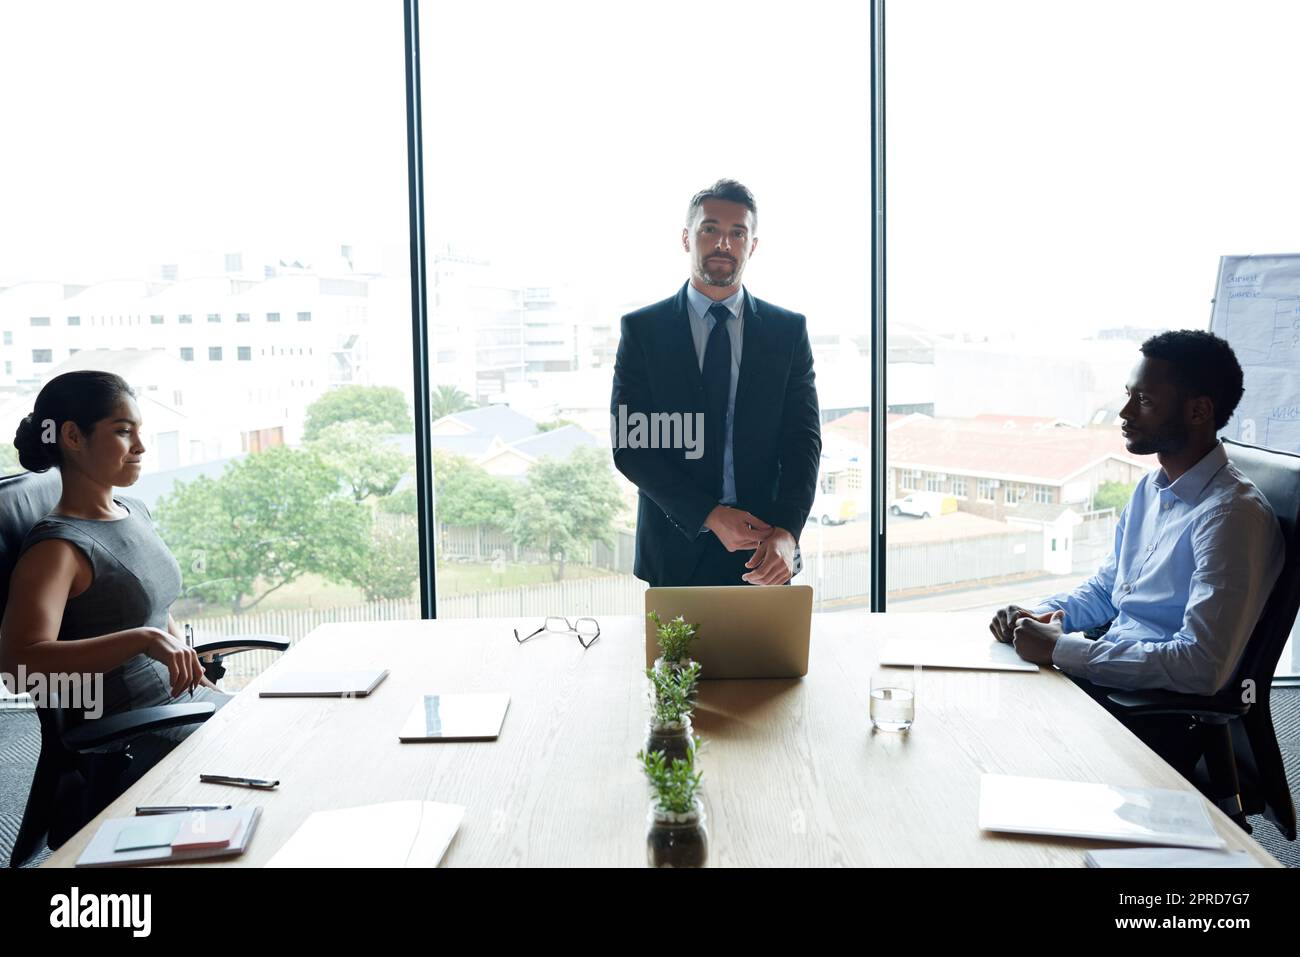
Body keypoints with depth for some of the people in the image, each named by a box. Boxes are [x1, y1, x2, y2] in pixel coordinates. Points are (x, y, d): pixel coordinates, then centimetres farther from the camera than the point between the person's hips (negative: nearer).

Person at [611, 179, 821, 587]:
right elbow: (628, 445, -7)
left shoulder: (789, 330, 3)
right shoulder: (642, 329, -1)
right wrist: (709, 516, -16)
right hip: (675, 549, -1)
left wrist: (785, 533, -19)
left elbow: (803, 441, -3)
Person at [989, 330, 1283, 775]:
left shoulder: (1234, 514, -20)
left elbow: (1203, 666, -27)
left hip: (1164, 717, -8)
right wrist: (1043, 615, 1)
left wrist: (1061, 649, -23)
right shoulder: (1151, 488, 10)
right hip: (1105, 676, 8)